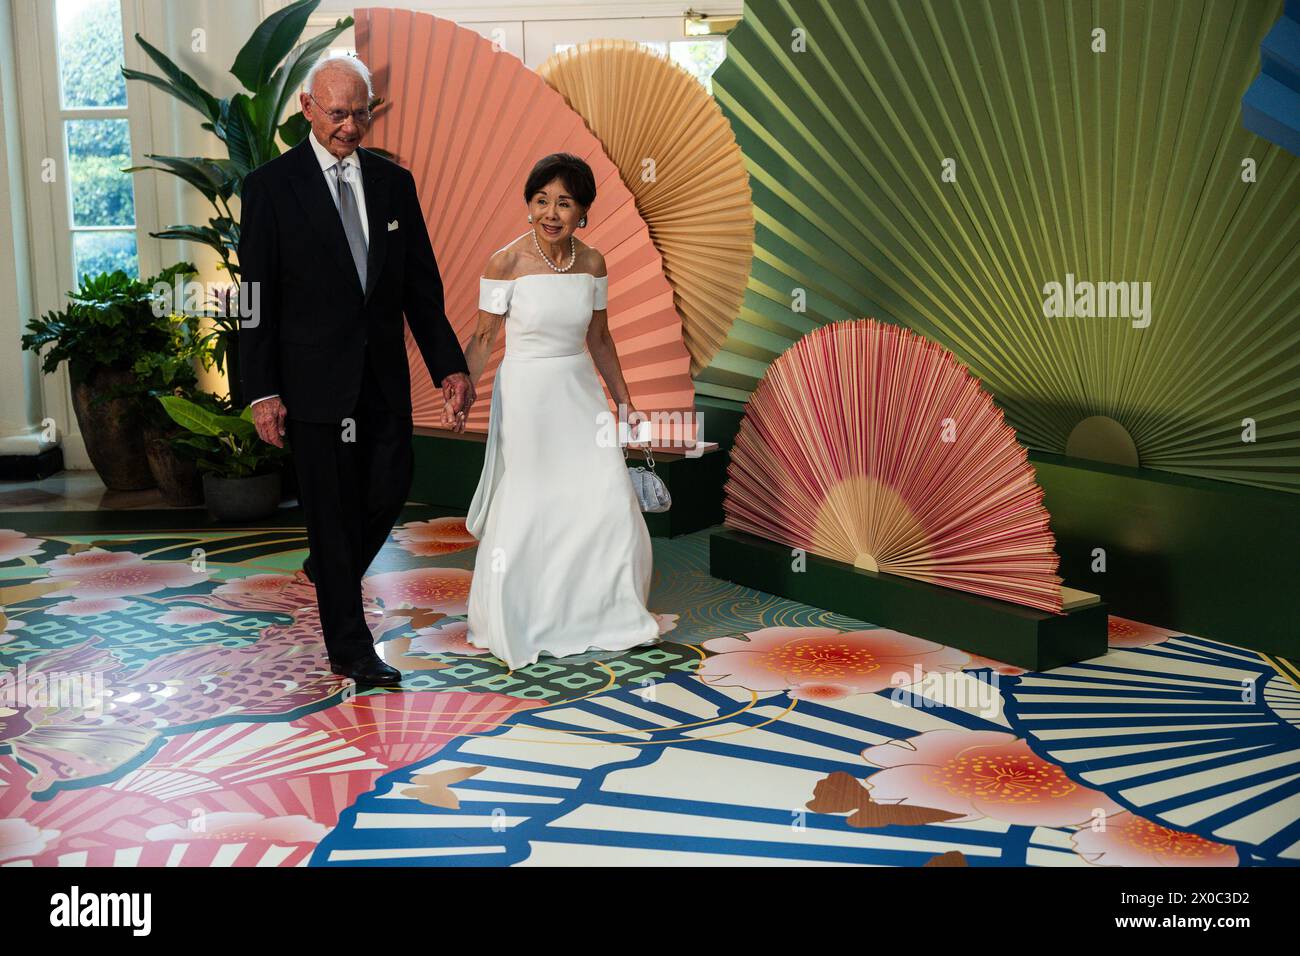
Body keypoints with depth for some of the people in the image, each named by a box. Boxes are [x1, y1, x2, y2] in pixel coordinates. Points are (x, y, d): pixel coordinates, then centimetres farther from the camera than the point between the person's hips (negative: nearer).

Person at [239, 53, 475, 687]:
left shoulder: (393, 182, 7)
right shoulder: (271, 186, -5)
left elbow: (421, 285, 9)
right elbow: (256, 297, -7)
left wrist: (449, 365, 2)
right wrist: (262, 391, -12)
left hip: (384, 374, 4)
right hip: (315, 378, -4)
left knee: (390, 485, 8)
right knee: (332, 505, 3)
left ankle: (329, 570, 39)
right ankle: (349, 648, 14)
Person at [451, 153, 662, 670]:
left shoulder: (592, 263, 0)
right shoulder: (506, 263, -12)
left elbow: (599, 339, 10)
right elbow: (484, 338, -7)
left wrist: (625, 401, 12)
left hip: (581, 393, 4)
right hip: (525, 394, -4)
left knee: (610, 505, 4)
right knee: (524, 511, 3)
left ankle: (603, 614, 26)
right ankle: (513, 622, 25)